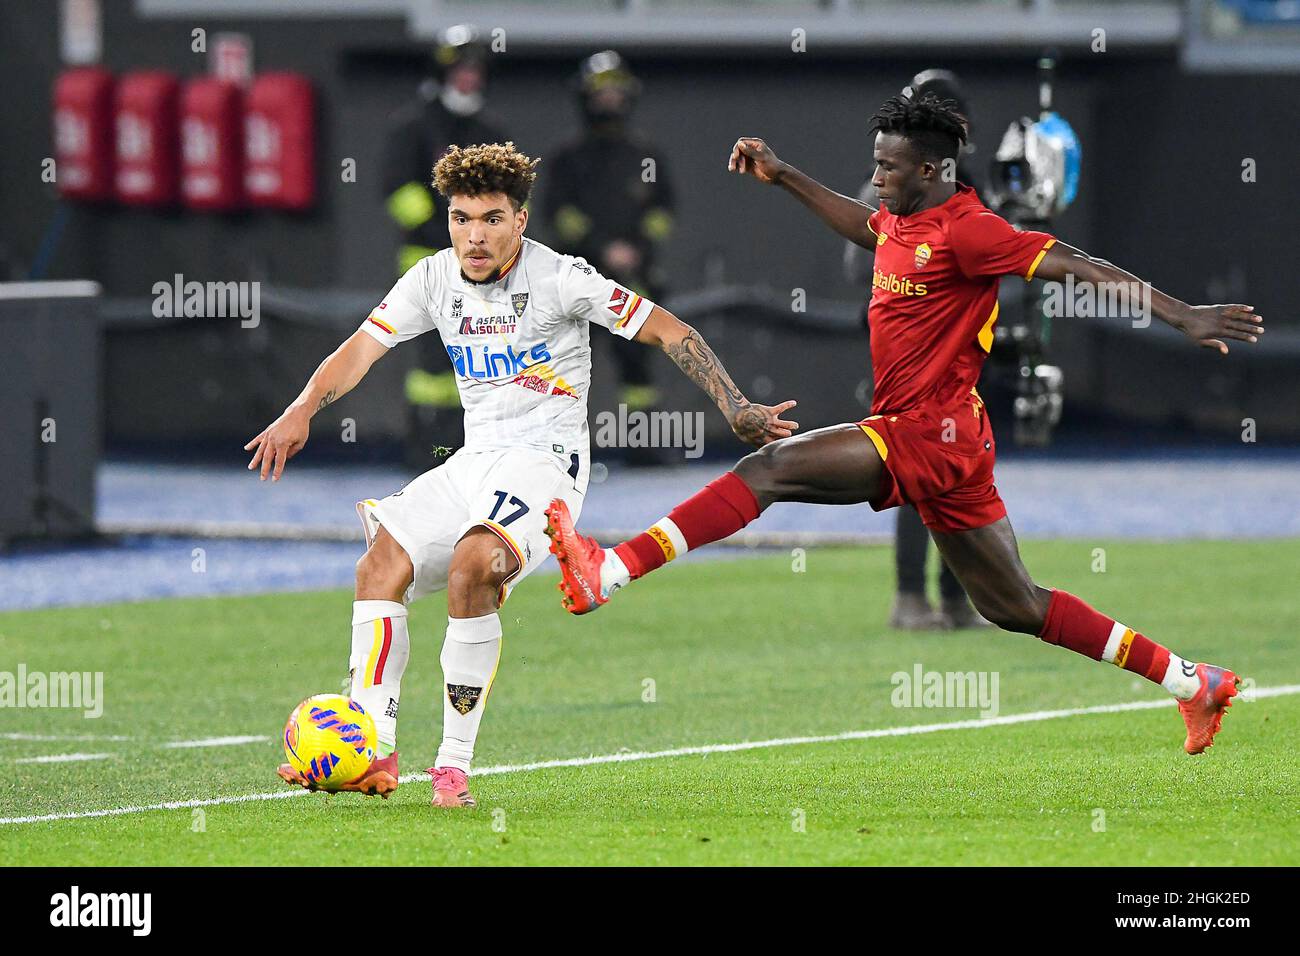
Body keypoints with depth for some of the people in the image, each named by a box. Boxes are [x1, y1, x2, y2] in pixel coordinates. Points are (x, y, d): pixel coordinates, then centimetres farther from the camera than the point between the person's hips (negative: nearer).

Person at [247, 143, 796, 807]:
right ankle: (373, 757, -12)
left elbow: (668, 332, -6)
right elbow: (363, 348, 5)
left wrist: (738, 411, -11)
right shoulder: (434, 280, 5)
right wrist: (302, 410, -12)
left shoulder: (559, 278, -10)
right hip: (473, 462, 7)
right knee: (381, 564, -12)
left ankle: (454, 764, -25)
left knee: (473, 565, -32)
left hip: (545, 460, -7)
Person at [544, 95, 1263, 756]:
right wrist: (782, 177, 38)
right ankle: (1193, 683, 18)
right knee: (1017, 609, 14)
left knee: (767, 470, -17)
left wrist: (1183, 316, -23)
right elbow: (861, 224, 38)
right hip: (945, 444, 10)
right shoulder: (902, 222, 14)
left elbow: (1076, 267, -17)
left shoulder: (966, 231, -13)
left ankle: (609, 572, -24)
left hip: (927, 435, -10)